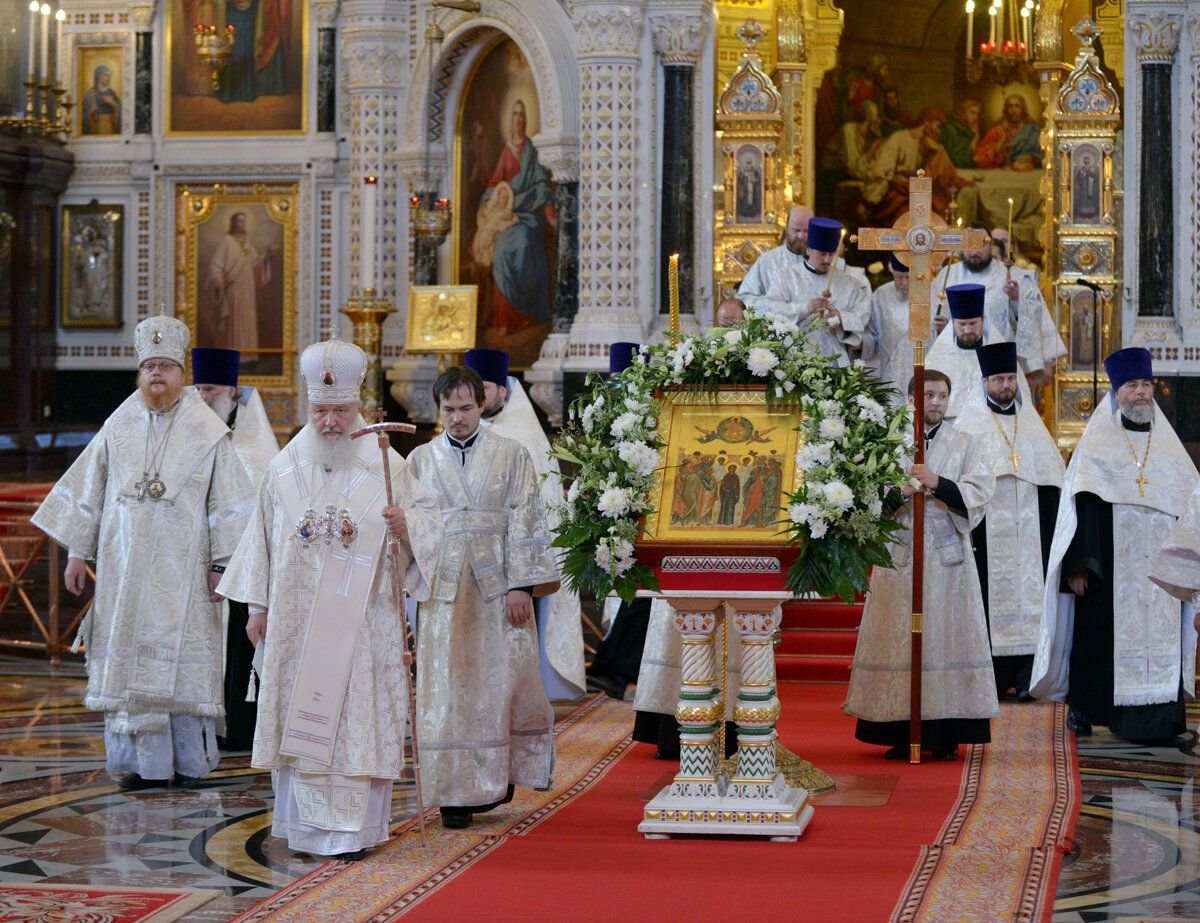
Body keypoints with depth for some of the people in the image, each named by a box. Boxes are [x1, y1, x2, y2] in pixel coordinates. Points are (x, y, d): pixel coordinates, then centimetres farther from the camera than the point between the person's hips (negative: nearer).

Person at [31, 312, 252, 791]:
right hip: (125, 567, 3)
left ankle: (189, 760, 6)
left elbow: (227, 501, 0)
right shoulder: (119, 427, 7)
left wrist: (221, 563, -5)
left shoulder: (208, 432, -1)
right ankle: (146, 761, 9)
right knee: (130, 659, 3)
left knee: (183, 659, -2)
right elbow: (88, 490, 12)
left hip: (182, 567, -3)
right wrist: (77, 551, 8)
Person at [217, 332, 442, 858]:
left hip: (362, 617, -2)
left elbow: (427, 513, 4)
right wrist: (258, 606, 11)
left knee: (356, 715, -4)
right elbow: (263, 535, 12)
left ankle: (352, 829, 1)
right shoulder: (286, 468, 7)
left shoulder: (384, 464, 0)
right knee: (301, 714, 3)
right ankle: (307, 823, 12)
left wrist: (407, 526, -20)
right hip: (297, 618, 2)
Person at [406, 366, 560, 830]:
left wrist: (521, 585, -8)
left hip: (497, 589, -1)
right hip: (442, 590, 1)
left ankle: (498, 775, 16)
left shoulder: (512, 456, 6)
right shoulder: (420, 460, 11)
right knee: (446, 691, -1)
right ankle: (455, 793, 4)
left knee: (504, 683, -4)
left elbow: (525, 522, 0)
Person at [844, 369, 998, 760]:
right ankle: (901, 734, 1)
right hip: (899, 555, 0)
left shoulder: (963, 446, 11)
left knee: (945, 636, -3)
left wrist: (938, 484, -17)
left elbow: (979, 491, -3)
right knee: (898, 639, -3)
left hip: (946, 557, 0)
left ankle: (946, 735, 1)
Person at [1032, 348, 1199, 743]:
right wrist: (1078, 564, -14)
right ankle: (1084, 709, 7)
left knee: (1159, 635, -1)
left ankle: (1161, 715, 2)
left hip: (1158, 566, 3)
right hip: (1110, 564, -3)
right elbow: (1080, 505, -5)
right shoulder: (1096, 444, 2)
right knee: (1099, 633, -3)